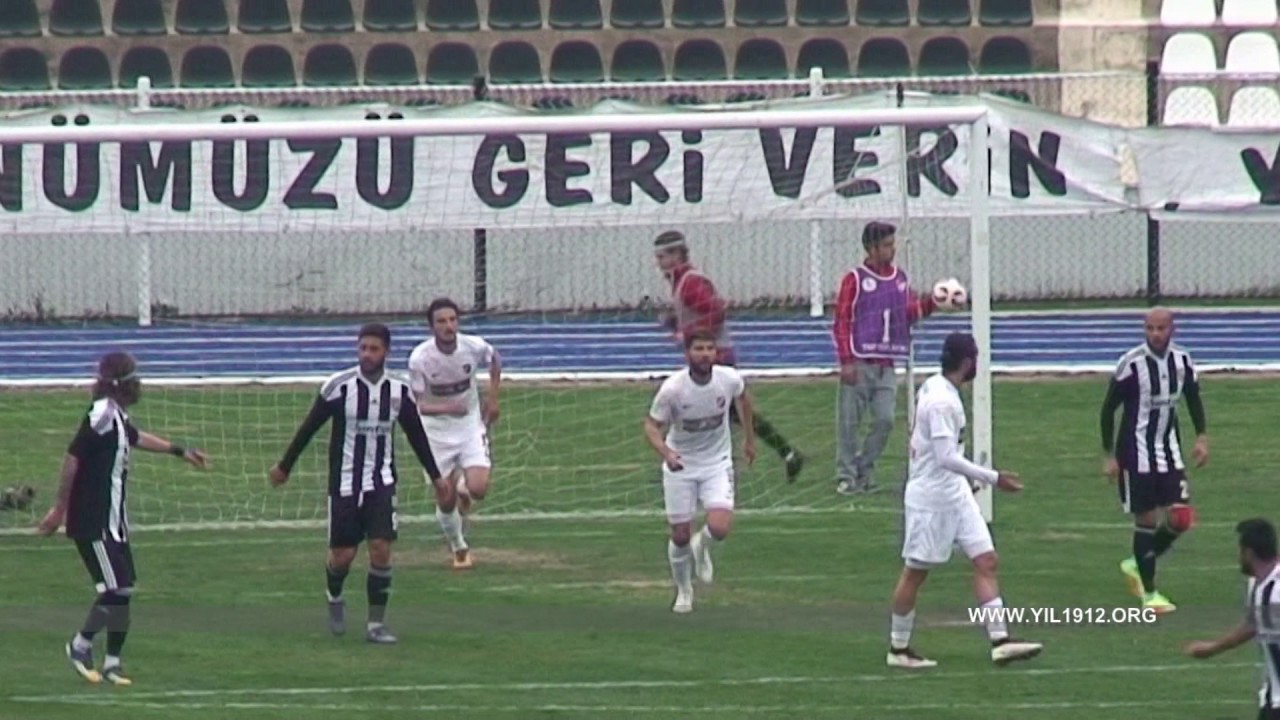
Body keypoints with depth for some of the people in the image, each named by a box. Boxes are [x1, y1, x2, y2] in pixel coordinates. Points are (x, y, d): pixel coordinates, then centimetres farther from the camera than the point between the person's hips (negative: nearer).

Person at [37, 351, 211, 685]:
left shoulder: (118, 417, 11)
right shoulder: (102, 416, -18)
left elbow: (136, 438, 32)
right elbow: (73, 458, -21)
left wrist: (180, 451, 41)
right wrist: (60, 508, -21)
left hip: (113, 522, 9)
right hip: (93, 523, -9)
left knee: (123, 589, 9)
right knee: (115, 589, -10)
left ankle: (112, 662, 15)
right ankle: (81, 645, 9)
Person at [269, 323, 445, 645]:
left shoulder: (399, 391, -1)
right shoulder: (339, 386, -11)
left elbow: (416, 436, 12)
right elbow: (309, 428, 0)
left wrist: (435, 476, 17)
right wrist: (284, 467, 7)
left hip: (381, 483, 2)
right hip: (344, 482, -2)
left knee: (381, 549, -10)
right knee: (343, 555, 1)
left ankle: (376, 623, -1)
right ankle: (335, 599, 34)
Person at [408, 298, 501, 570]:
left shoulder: (474, 347, -16)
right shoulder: (420, 358, -21)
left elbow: (495, 360, 9)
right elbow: (417, 405, -17)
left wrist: (492, 399, 5)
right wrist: (446, 408, -36)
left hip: (470, 424, 1)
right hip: (436, 428, -1)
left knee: (478, 489, -16)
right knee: (444, 501, 0)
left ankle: (464, 487, 23)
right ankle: (459, 549, 26)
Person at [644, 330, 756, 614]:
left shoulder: (729, 379, -15)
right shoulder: (672, 388, -22)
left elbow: (743, 398, 9)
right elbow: (651, 426, -14)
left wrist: (749, 438, 18)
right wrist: (666, 453, -33)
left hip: (717, 464, 1)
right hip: (680, 465, -1)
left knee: (719, 528, -18)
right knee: (680, 535, 2)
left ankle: (701, 547, 21)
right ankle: (683, 591, 30)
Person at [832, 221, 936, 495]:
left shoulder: (900, 278, 12)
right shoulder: (855, 280, -4)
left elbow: (910, 313, 19)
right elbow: (841, 321, -5)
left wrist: (931, 303, -1)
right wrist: (846, 361, -13)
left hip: (886, 366, 5)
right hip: (859, 364, -5)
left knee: (885, 419, -2)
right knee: (849, 422, -2)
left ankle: (864, 471, 12)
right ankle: (846, 476, 5)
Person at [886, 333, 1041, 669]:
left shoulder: (933, 388, 7)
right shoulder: (942, 402, -23)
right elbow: (946, 457, -28)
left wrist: (967, 478, 27)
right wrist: (993, 478, -27)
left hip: (955, 493, 10)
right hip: (931, 498, -10)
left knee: (986, 560, 2)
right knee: (915, 572, 3)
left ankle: (1000, 641, -2)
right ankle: (899, 649, 15)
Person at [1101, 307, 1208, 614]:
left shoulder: (1182, 361, 0)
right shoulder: (1132, 364, -15)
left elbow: (1193, 399, 16)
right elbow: (1108, 408, -9)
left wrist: (1201, 438, 4)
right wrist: (1110, 456, -9)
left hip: (1169, 450, 5)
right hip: (1137, 452, -5)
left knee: (1181, 517, -3)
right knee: (1146, 519, -3)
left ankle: (1136, 565, 21)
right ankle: (1149, 593, 8)